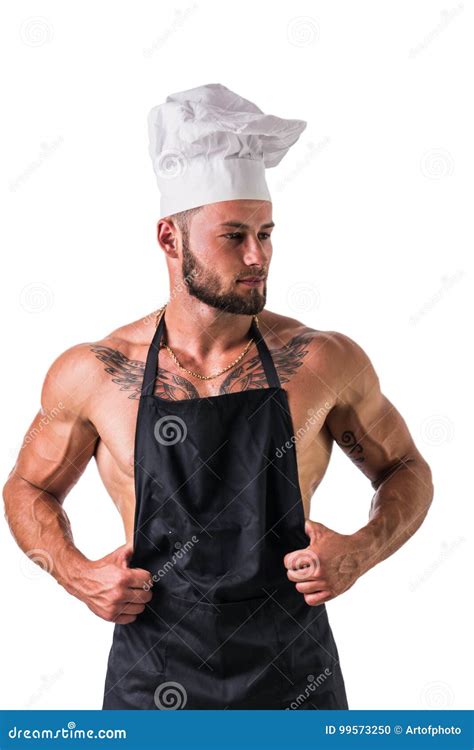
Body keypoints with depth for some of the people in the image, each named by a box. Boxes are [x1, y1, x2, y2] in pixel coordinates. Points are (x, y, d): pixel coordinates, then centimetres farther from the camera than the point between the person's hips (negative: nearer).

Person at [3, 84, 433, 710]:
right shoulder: (92, 375, -6)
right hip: (156, 684, 0)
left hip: (295, 681, 0)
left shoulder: (327, 363, -7)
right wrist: (75, 574, -7)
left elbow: (407, 470, 8)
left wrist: (363, 551, -10)